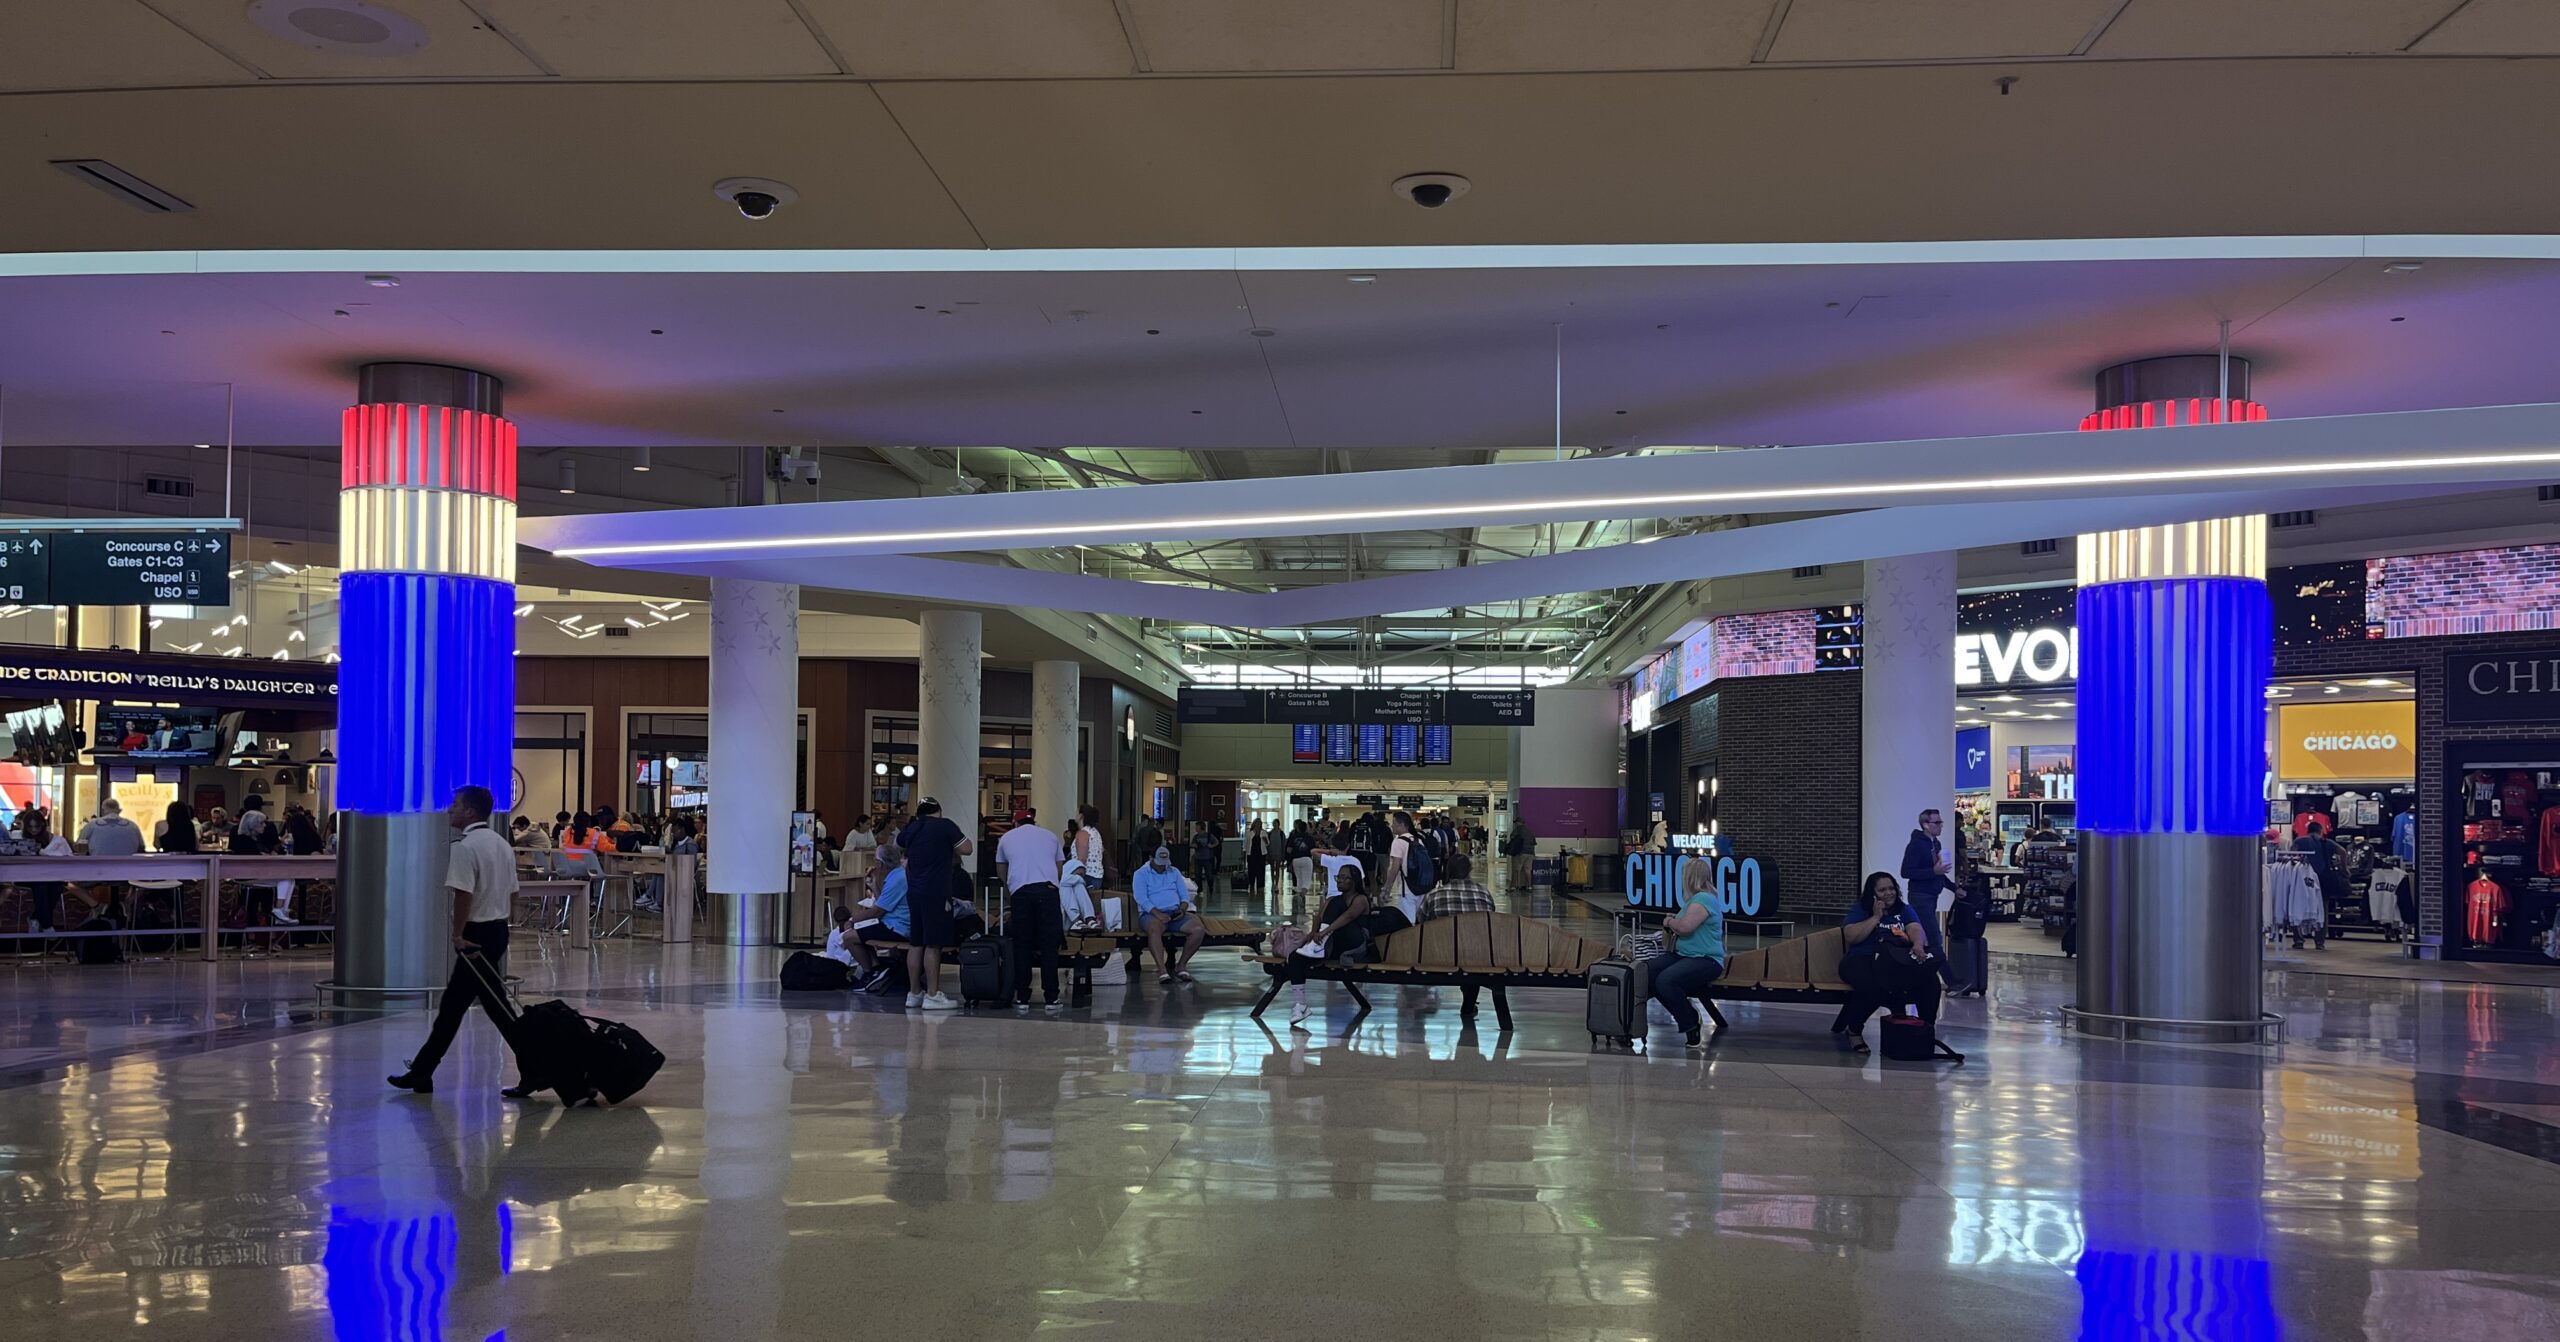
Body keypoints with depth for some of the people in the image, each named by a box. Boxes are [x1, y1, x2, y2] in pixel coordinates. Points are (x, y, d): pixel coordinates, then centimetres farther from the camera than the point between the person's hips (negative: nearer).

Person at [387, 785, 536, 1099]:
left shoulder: (465, 847, -14)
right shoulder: (502, 845, 13)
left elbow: (463, 896, -21)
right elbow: (512, 895, 14)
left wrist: (458, 935, -14)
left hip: (476, 933, -9)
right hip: (498, 929, 9)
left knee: (496, 1006, -4)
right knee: (452, 1005, 13)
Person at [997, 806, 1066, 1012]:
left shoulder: (1006, 838, 23)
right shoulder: (1051, 836, 23)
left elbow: (1002, 875, 30)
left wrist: (1008, 905, 42)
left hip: (1020, 892, 0)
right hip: (1048, 889, 0)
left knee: (1022, 948, 7)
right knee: (1049, 948, 2)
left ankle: (1022, 999, 9)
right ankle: (1051, 999, 1)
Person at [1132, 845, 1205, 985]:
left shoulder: (1174, 872, 20)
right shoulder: (1141, 874, 5)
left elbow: (1185, 895, 15)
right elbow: (1141, 899, -9)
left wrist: (1182, 909, -8)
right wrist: (1158, 914, -23)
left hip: (1175, 914, 4)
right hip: (1152, 914, -4)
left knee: (1198, 929, -23)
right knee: (1154, 929, -41)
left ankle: (1181, 965, -10)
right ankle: (1162, 970, -46)